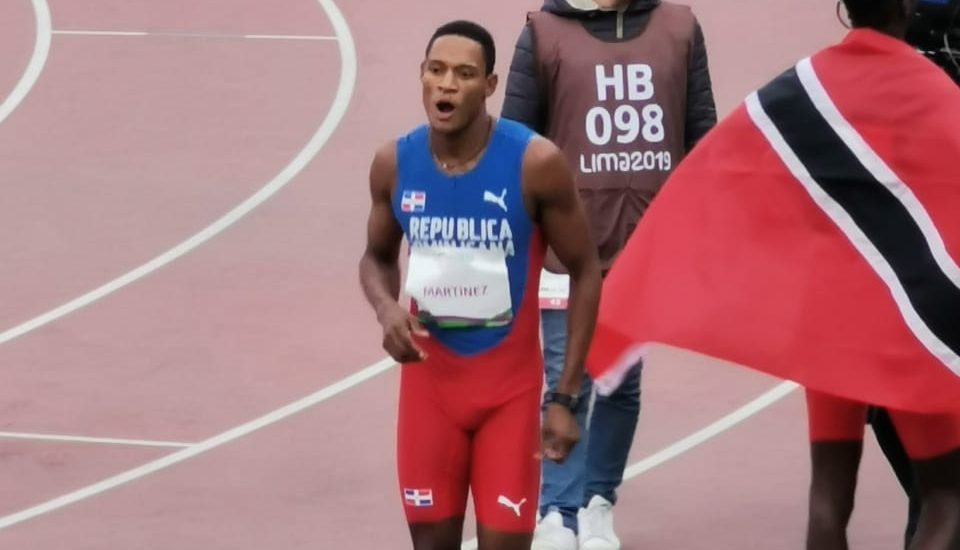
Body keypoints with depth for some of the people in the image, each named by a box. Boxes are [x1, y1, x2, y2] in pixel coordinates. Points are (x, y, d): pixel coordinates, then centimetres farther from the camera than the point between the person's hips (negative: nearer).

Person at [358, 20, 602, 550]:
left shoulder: (535, 163, -17)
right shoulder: (394, 163, -6)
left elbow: (584, 272, -7)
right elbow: (377, 257, 12)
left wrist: (566, 396, -10)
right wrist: (387, 309, -13)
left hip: (510, 384, -3)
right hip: (430, 378, 3)